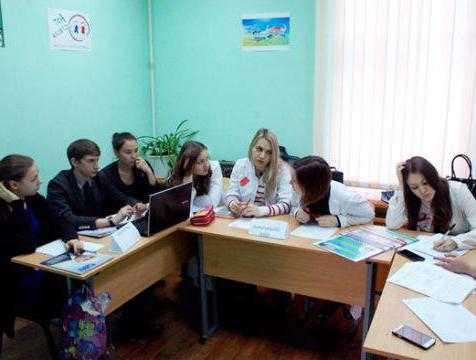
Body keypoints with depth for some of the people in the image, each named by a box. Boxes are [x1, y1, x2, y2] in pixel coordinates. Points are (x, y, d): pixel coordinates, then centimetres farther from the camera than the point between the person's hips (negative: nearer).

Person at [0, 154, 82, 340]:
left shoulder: (35, 200, 2)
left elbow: (59, 223, 5)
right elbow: (26, 246, -27)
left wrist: (71, 238, -18)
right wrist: (17, 205, -28)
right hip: (16, 284, -6)